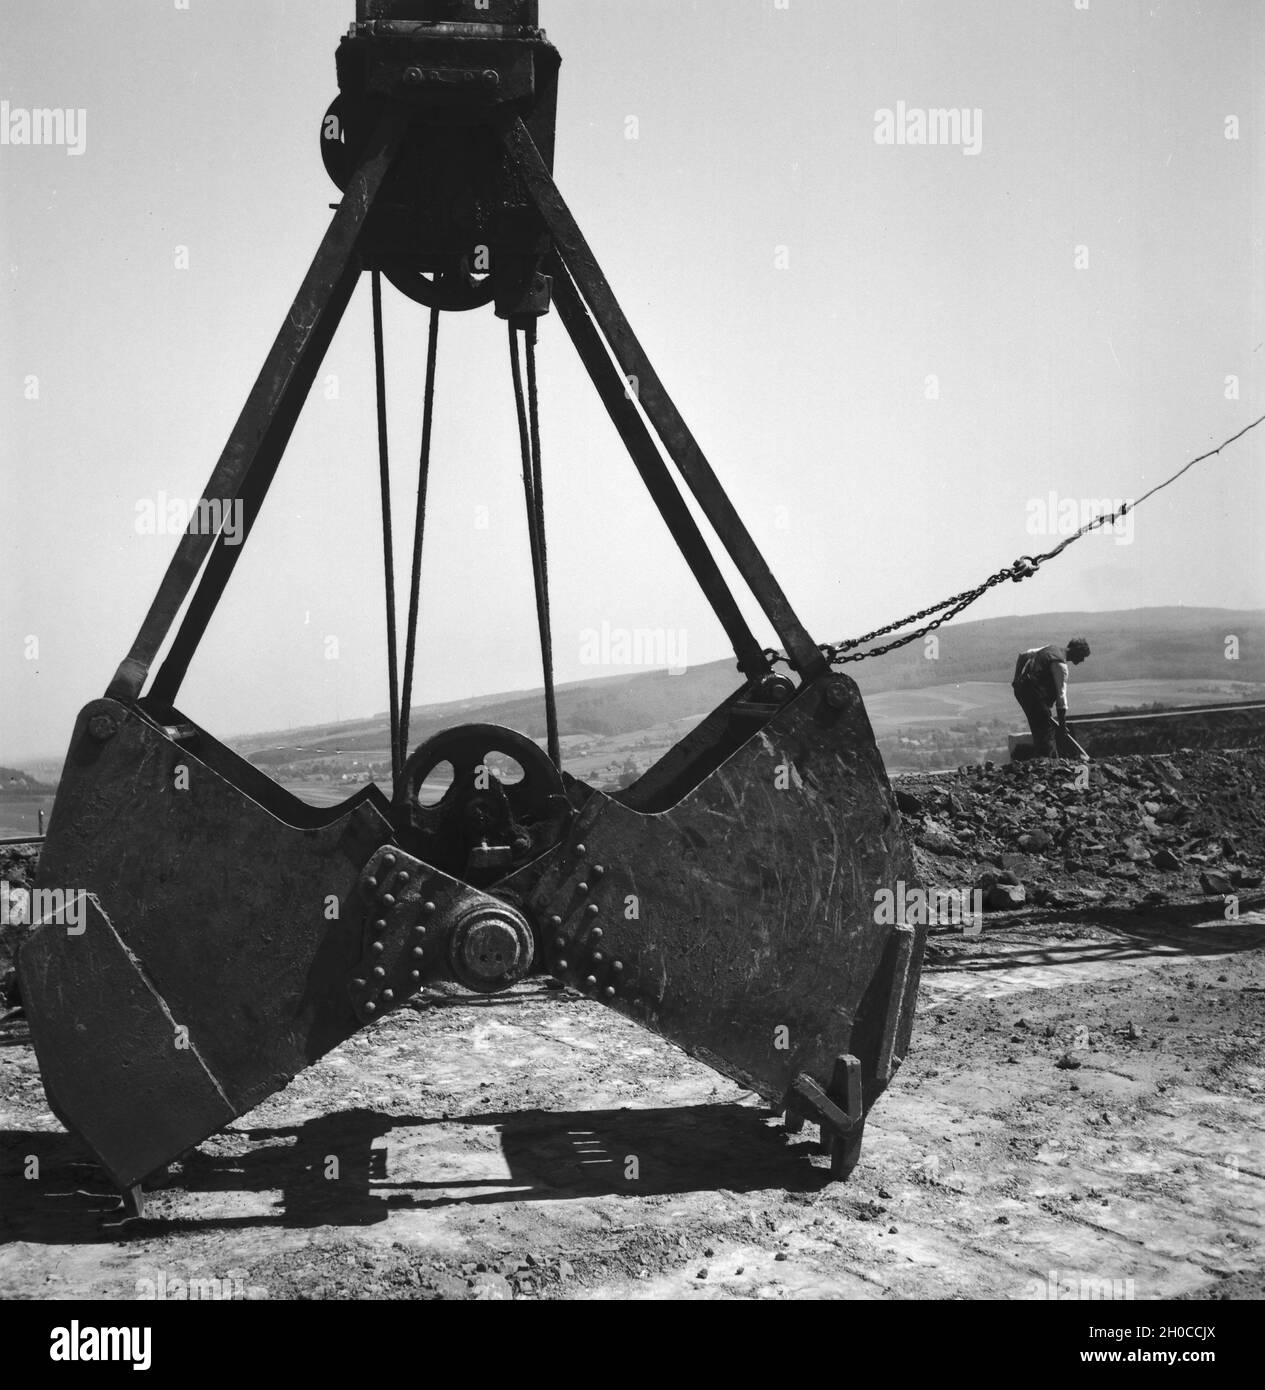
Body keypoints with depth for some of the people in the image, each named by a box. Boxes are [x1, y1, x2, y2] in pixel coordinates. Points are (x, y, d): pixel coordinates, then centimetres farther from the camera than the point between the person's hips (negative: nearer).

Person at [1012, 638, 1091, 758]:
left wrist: (1018, 677, 22)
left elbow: (1023, 655, 21)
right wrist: (1062, 719, -12)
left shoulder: (1051, 649, 15)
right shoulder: (1060, 664, -13)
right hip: (1033, 692, -10)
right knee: (1047, 728, -7)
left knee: (1038, 729, 14)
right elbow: (1061, 692, -15)